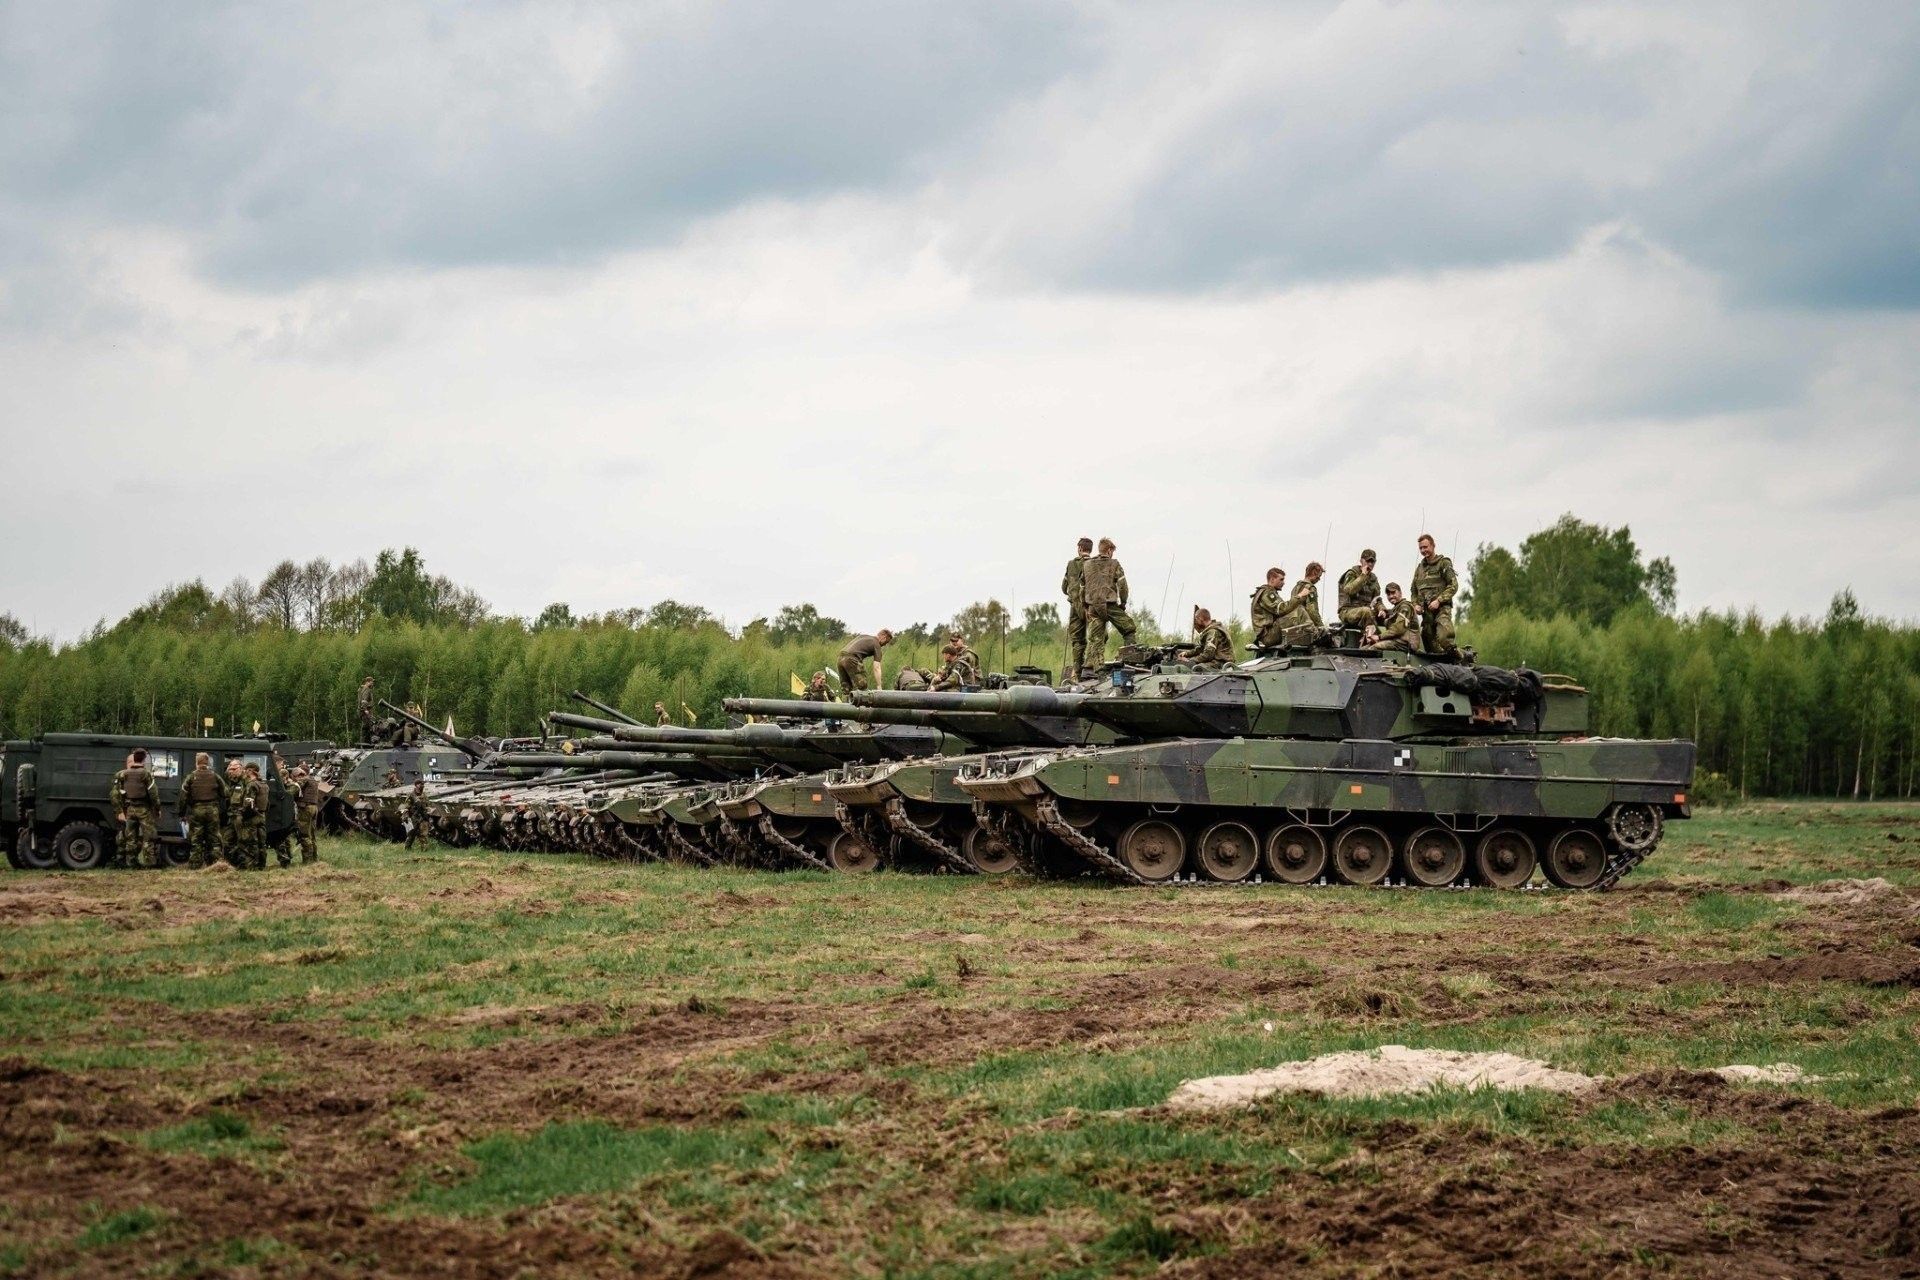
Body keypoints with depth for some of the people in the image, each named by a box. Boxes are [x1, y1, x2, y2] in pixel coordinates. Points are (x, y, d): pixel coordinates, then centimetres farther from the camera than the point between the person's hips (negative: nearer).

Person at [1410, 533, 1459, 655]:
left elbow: (1453, 586, -7)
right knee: (1429, 644, 2)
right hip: (1426, 612, 6)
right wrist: (1416, 604, 8)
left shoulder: (1444, 563, 1)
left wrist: (1438, 600, -16)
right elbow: (1413, 590, 27)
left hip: (1442, 608, -6)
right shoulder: (1419, 568, 20)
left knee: (1444, 638, -27)